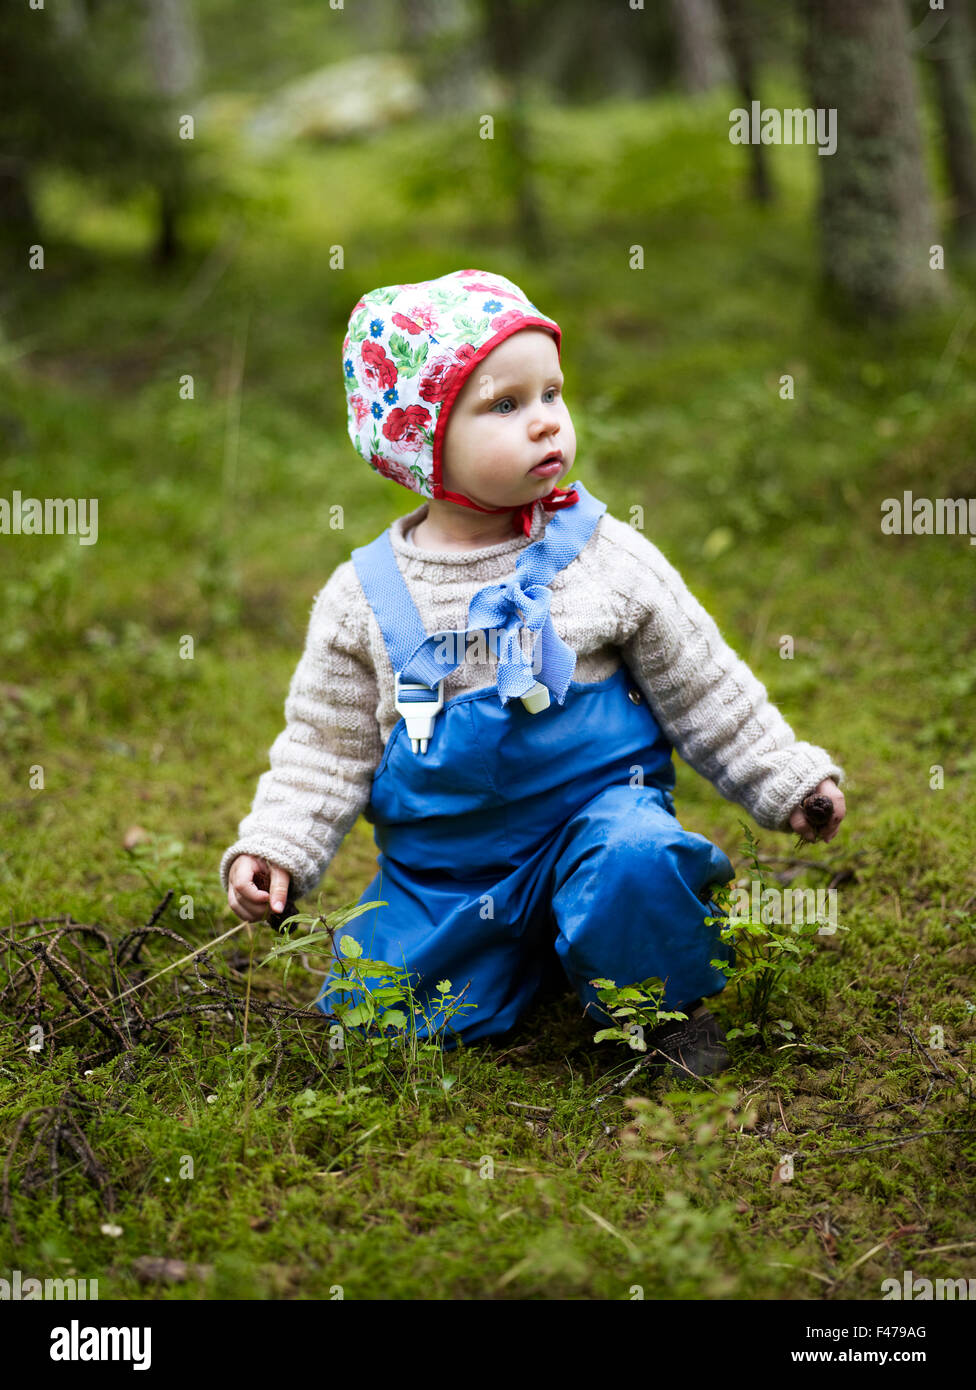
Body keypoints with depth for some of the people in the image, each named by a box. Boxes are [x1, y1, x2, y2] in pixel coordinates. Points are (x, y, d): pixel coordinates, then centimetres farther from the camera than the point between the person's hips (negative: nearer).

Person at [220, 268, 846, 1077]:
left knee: (639, 858, -34)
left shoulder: (605, 555, -4)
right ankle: (527, 954, 22)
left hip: (594, 808, -2)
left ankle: (669, 1007, -3)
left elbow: (703, 688, 6)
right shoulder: (363, 598, -3)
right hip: (441, 869, 3)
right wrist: (273, 851, -7)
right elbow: (328, 750, 4)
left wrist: (786, 778, 6)